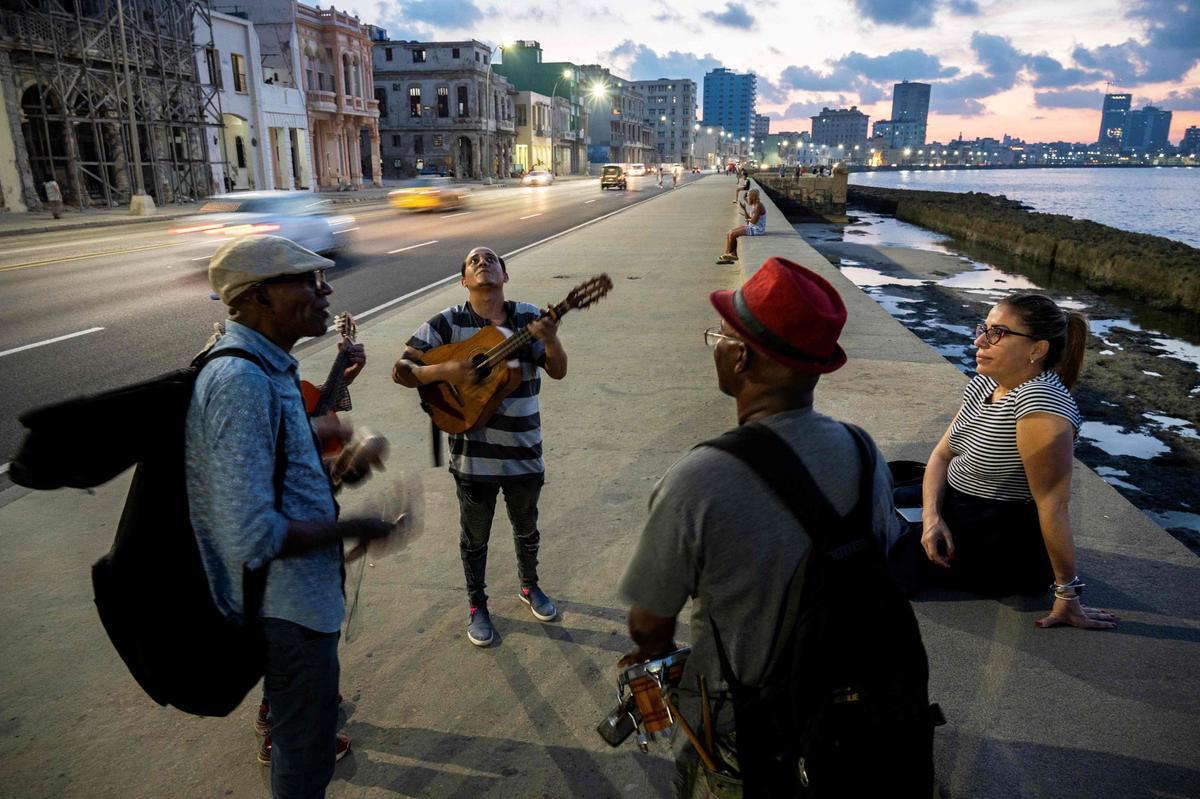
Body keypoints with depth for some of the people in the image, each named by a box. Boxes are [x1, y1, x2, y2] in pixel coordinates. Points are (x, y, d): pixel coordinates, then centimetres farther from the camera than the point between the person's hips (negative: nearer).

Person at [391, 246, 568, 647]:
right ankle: (476, 606, 37)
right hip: (474, 455, -2)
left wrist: (550, 340, -27)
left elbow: (558, 372, -7)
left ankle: (529, 586, 48)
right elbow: (401, 370, -10)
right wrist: (443, 370, -27)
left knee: (527, 529, 22)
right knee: (475, 536, 15)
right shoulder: (448, 322, -8)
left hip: (524, 452, 2)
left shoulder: (529, 317, -2)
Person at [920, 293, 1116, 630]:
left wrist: (1067, 597, -24)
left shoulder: (1040, 401, -30)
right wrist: (931, 516, -15)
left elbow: (1052, 504, -29)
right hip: (952, 512, 8)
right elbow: (942, 454, 1)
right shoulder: (982, 384, -3)